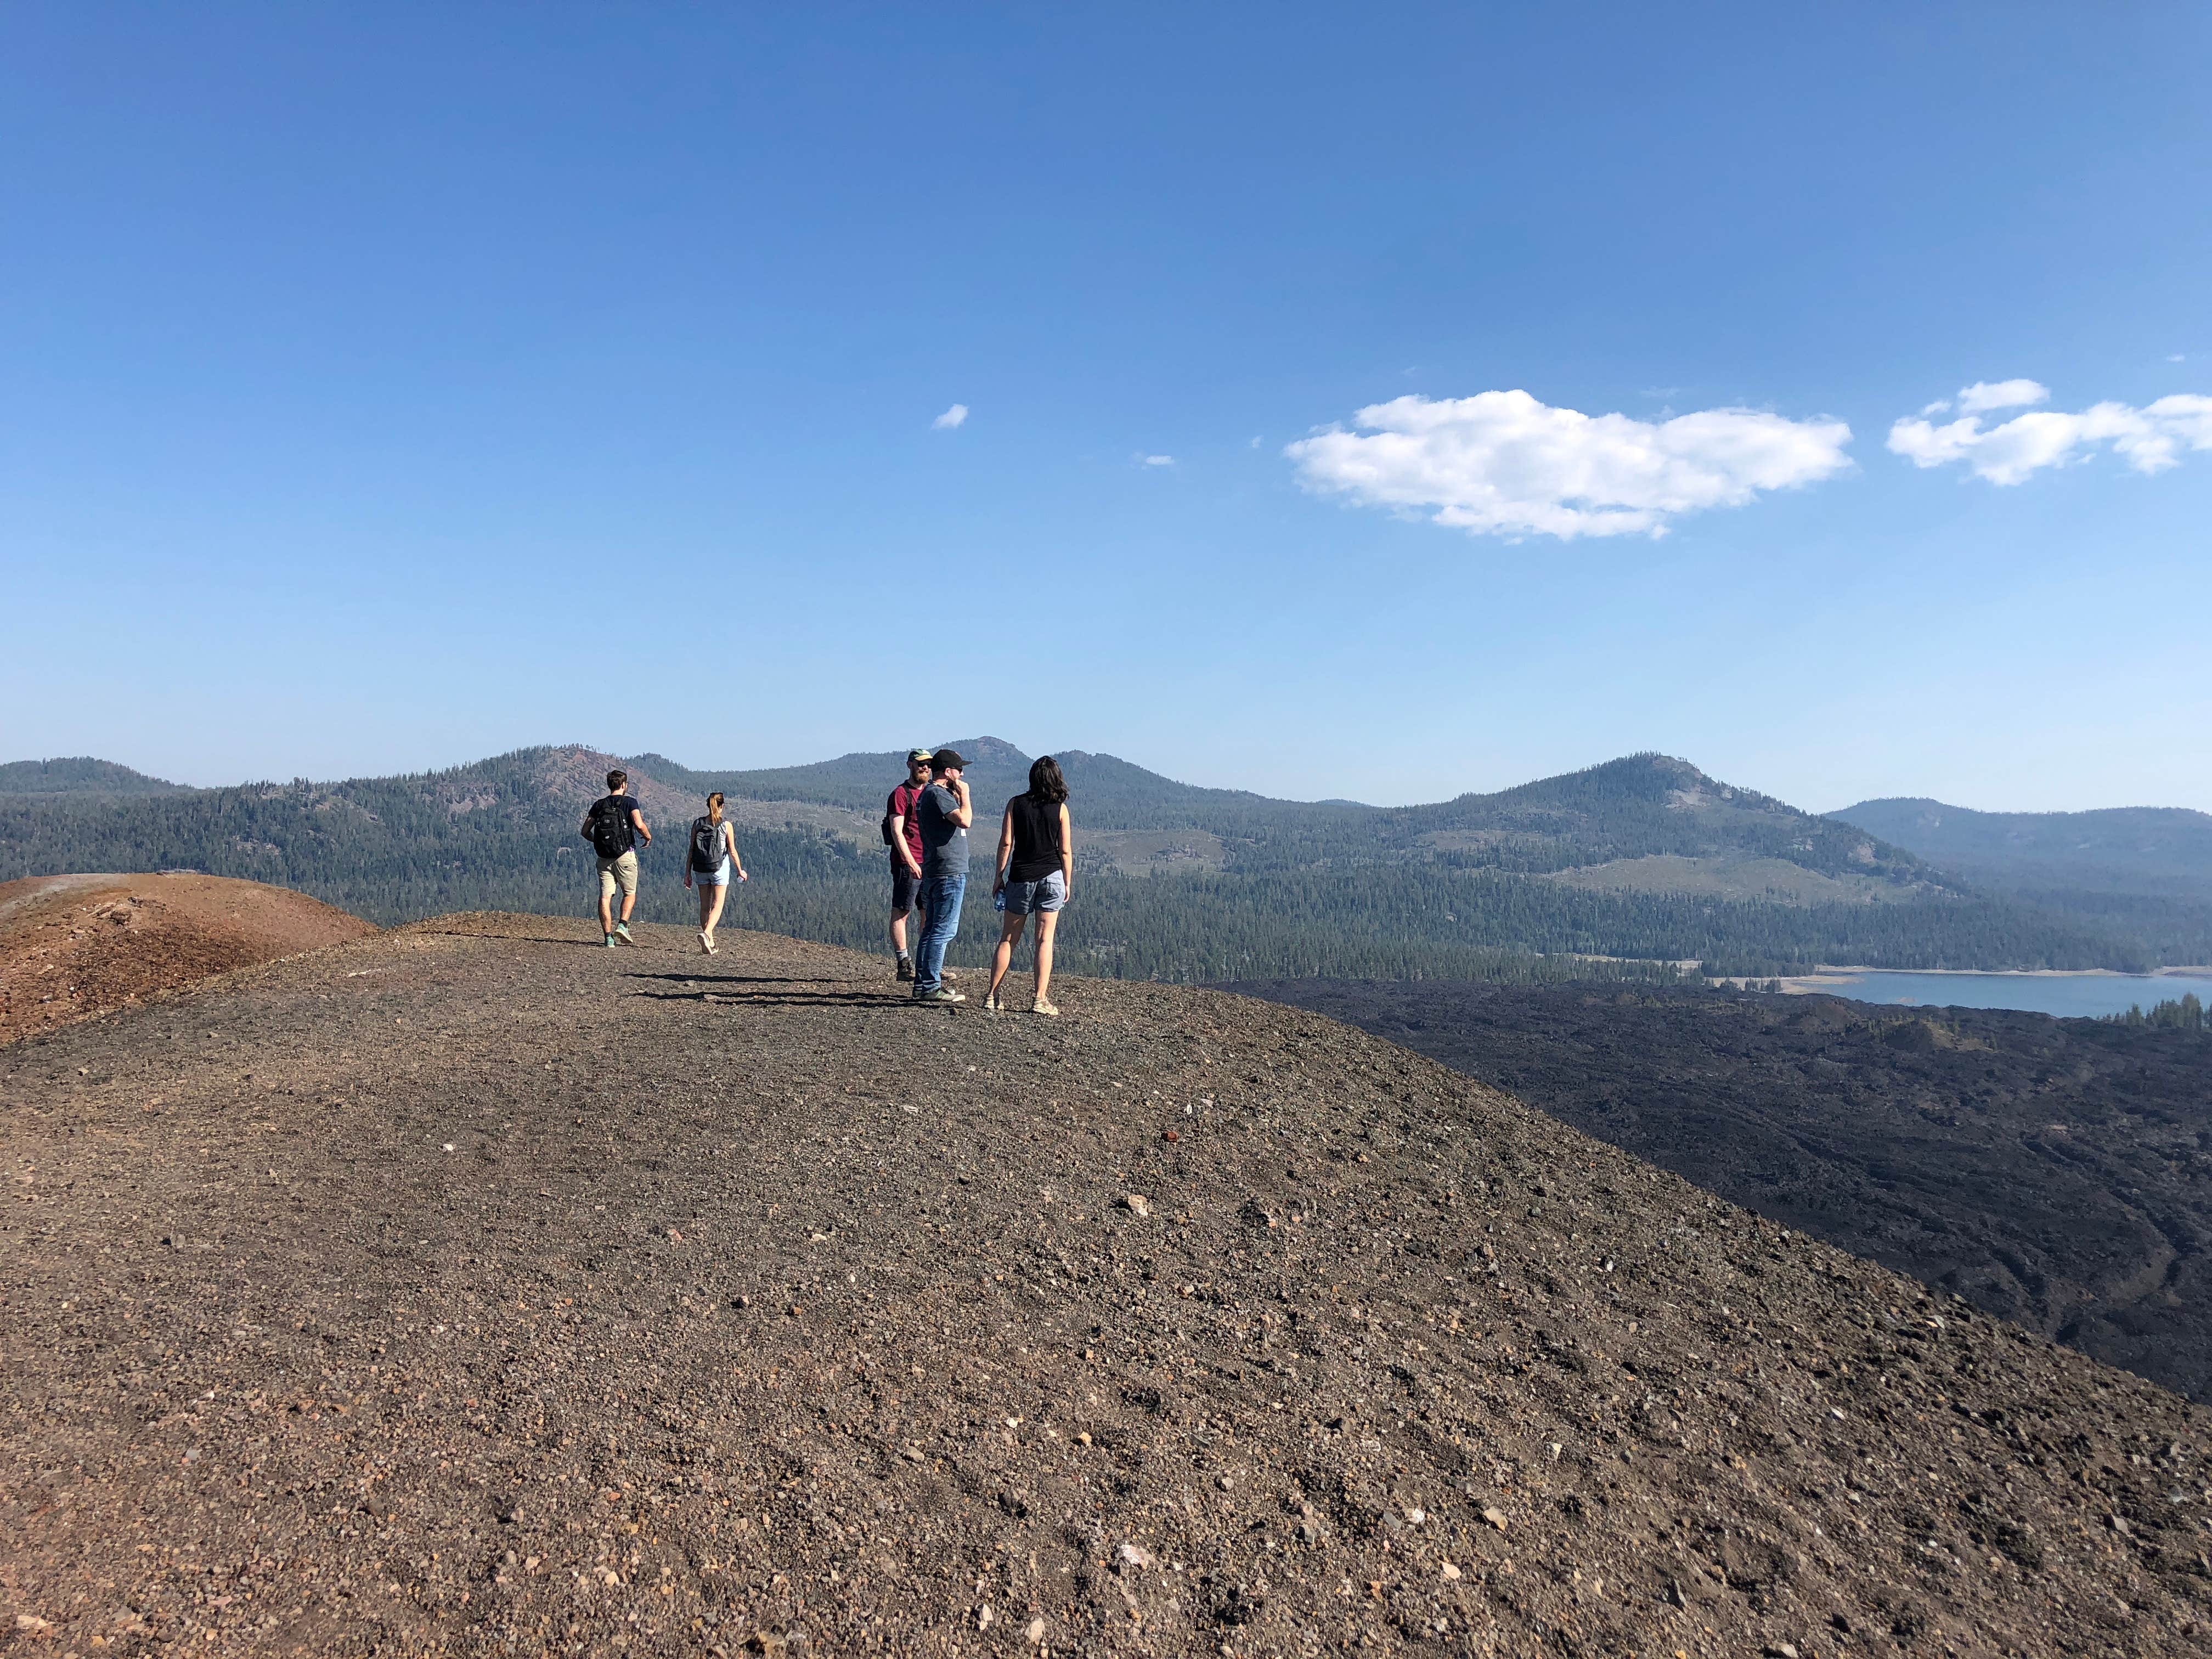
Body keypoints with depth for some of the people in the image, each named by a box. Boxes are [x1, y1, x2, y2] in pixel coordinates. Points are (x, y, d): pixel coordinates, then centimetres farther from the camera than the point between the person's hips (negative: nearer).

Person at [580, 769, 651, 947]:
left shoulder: (599, 804, 9)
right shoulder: (630, 802, -3)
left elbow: (585, 831, 7)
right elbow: (639, 825, -18)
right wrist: (648, 837, 1)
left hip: (604, 858, 3)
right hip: (625, 855, -3)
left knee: (605, 896, 2)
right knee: (630, 893, 12)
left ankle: (608, 937, -5)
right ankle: (622, 925, -8)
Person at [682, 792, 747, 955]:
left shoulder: (697, 823, 1)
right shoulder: (726, 825, -7)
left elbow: (691, 850, 1)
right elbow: (732, 851, -4)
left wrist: (688, 873, 7)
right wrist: (740, 870, 7)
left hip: (700, 868, 3)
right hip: (720, 868, -3)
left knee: (705, 906, 13)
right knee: (717, 906, 0)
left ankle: (709, 942, 16)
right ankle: (705, 933, -24)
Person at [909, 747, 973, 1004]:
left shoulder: (928, 794, 19)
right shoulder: (939, 794, -13)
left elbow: (963, 819, 25)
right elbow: (964, 820, -25)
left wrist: (958, 796, 15)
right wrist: (964, 794, -12)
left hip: (933, 872, 11)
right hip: (949, 871, -11)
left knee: (931, 929, 13)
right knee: (944, 931, -8)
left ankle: (922, 984, 16)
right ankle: (931, 987, -7)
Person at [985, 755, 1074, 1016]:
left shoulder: (1016, 804, -1)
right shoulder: (1060, 808, -2)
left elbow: (1006, 843, -3)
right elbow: (1065, 851, -1)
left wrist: (999, 876, 4)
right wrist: (1067, 884, 8)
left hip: (1020, 877, 1)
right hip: (1052, 877, -1)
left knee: (1008, 939, 9)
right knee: (1045, 940, 2)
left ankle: (991, 996, 9)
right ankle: (1040, 1000, -1)